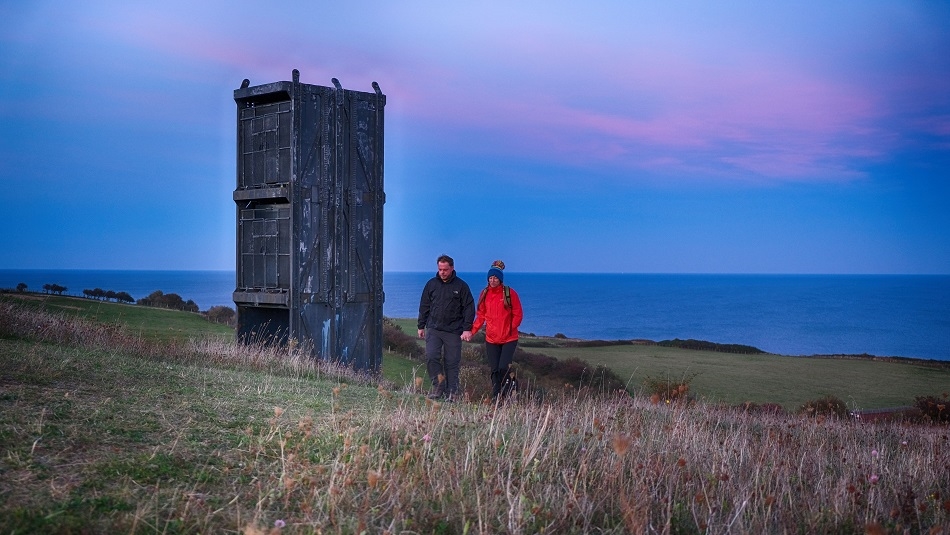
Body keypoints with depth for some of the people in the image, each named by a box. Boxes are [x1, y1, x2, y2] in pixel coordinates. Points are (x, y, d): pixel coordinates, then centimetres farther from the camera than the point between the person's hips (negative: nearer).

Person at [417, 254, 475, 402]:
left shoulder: (461, 286, 1)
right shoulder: (431, 284, 9)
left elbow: (469, 308, 0)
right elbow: (424, 307, 15)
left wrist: (467, 329, -8)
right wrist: (421, 326, 13)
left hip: (453, 331, -2)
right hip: (433, 329, 2)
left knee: (452, 362, 1)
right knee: (431, 357, -13)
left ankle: (452, 392, 8)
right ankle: (438, 385, 1)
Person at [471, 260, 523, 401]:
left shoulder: (510, 293, -5)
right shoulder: (485, 294, 6)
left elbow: (518, 314, -1)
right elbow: (481, 315, 9)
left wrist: (511, 327, -15)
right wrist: (472, 330, -4)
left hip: (509, 338, -3)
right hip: (491, 339, 4)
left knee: (503, 368, -12)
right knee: (495, 370, 4)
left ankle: (512, 383, 16)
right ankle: (496, 398, 11)